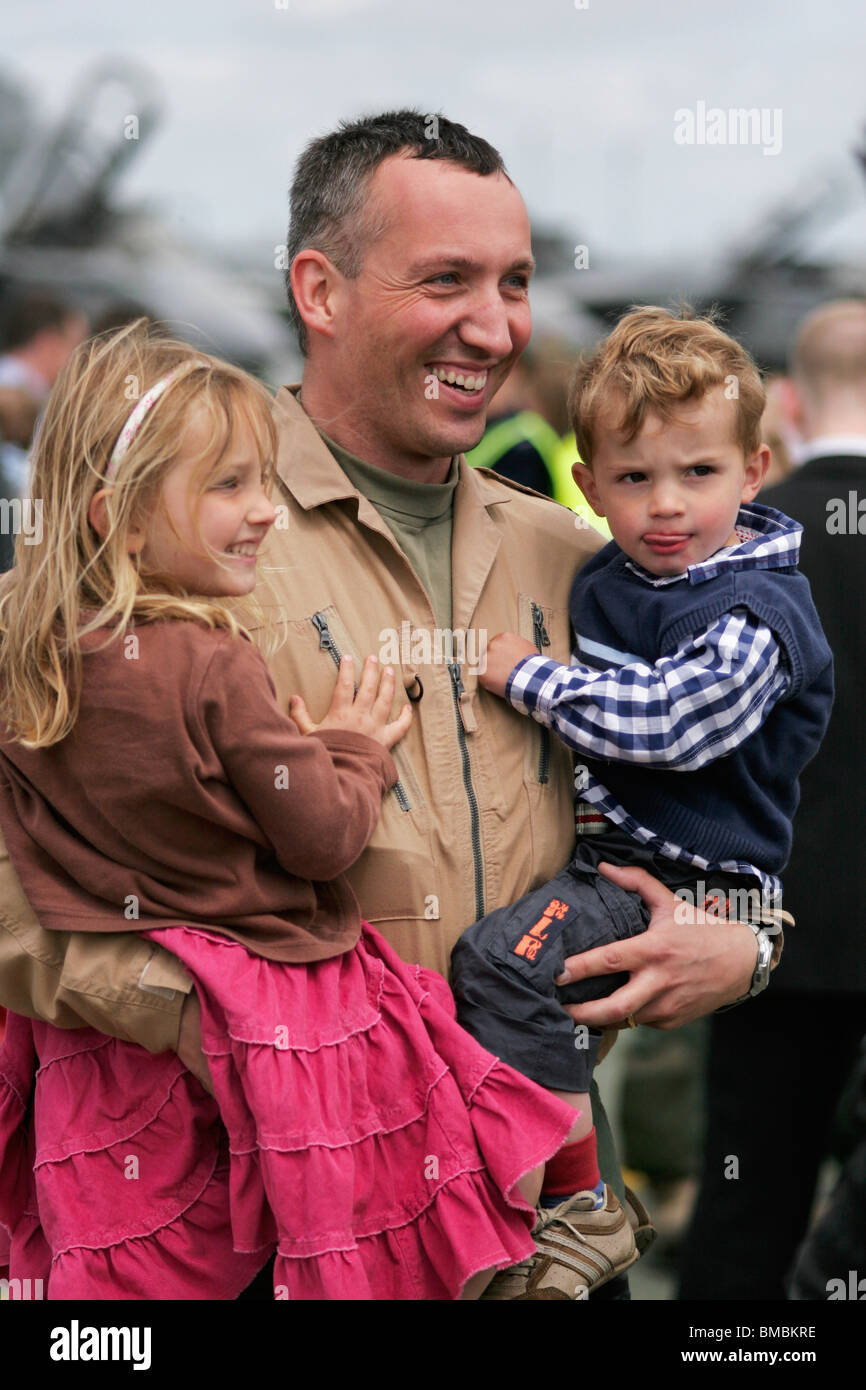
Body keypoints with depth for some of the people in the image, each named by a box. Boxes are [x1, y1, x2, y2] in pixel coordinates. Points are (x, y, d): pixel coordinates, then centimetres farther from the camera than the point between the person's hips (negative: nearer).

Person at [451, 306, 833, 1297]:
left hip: (692, 880, -10)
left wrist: (528, 676, -18)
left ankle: (579, 1212, -15)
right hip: (606, 846, 10)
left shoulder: (756, 619, -17)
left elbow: (662, 722, -28)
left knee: (503, 960, -25)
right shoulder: (604, 582, 9)